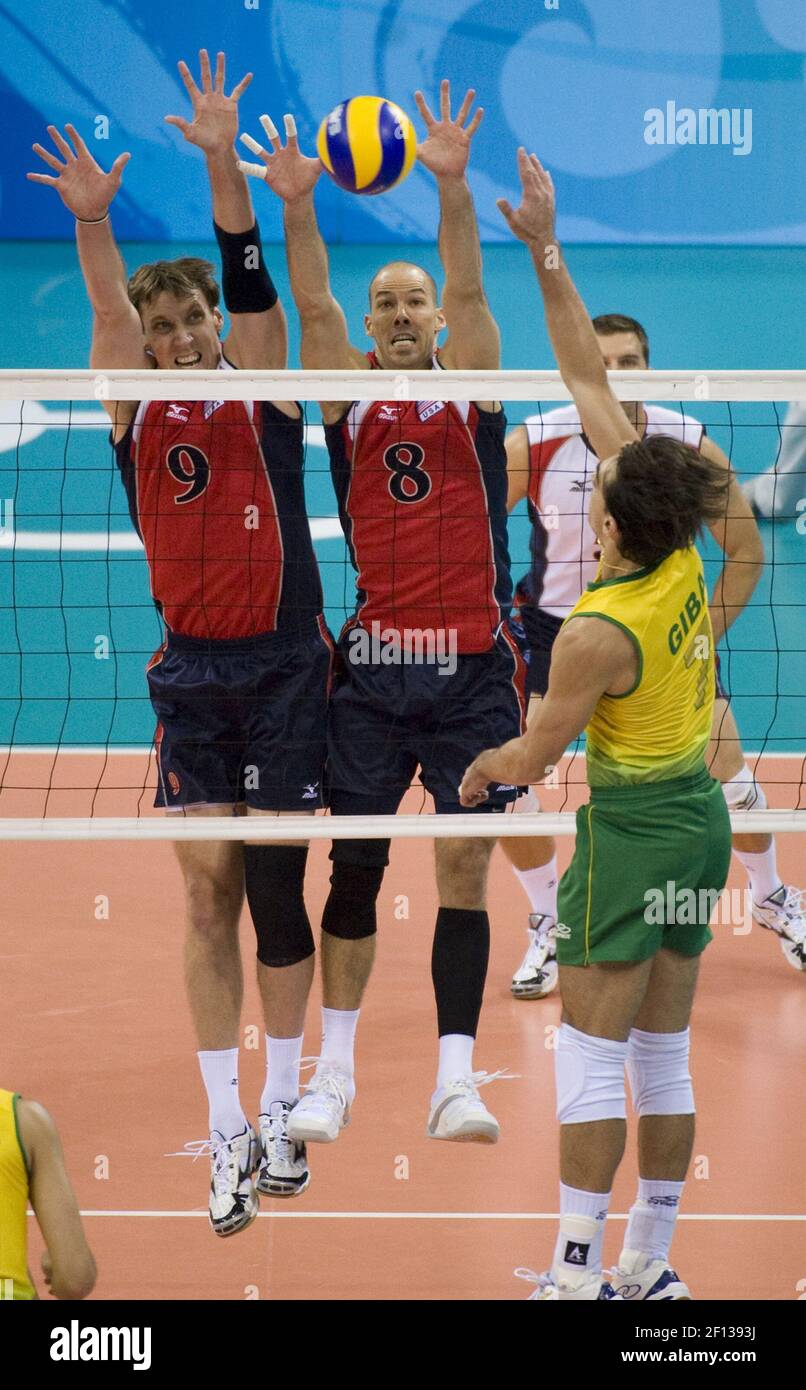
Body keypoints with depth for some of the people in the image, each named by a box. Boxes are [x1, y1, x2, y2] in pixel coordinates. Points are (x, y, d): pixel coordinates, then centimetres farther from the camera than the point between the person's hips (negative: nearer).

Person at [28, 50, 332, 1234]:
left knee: (275, 883, 1)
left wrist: (223, 163, -26)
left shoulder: (264, 398, 2)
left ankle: (282, 1110, 12)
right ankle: (228, 1134, 1)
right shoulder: (136, 415, 5)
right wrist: (92, 220, -30)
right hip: (190, 670, 1)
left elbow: (250, 284, -12)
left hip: (286, 666, -1)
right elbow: (110, 313, -12)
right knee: (208, 886, -2)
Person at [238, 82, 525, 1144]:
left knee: (464, 867, -4)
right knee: (354, 866, 3)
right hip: (372, 668, 1)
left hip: (472, 668, -1)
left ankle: (455, 1079, -2)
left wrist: (451, 186, -25)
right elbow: (311, 304, -7)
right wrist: (297, 206, -23)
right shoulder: (349, 398, 8)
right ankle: (334, 1074, 11)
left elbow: (469, 291, -10)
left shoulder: (469, 392, 5)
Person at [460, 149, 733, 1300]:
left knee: (590, 1058, -2)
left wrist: (482, 769, 14)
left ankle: (579, 1274, -2)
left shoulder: (600, 633, -23)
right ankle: (649, 1267, 15)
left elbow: (534, 755, -9)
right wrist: (546, 253, 1)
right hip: (700, 819, 8)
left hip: (633, 831, -8)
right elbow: (590, 381, 0)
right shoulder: (683, 560, -4)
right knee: (664, 1058, 10)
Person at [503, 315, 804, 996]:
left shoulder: (689, 445, -17)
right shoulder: (535, 443, -20)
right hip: (556, 625, 0)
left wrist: (705, 639, -9)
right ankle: (549, 924, 12)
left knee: (732, 780, 1)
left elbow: (746, 550, -4)